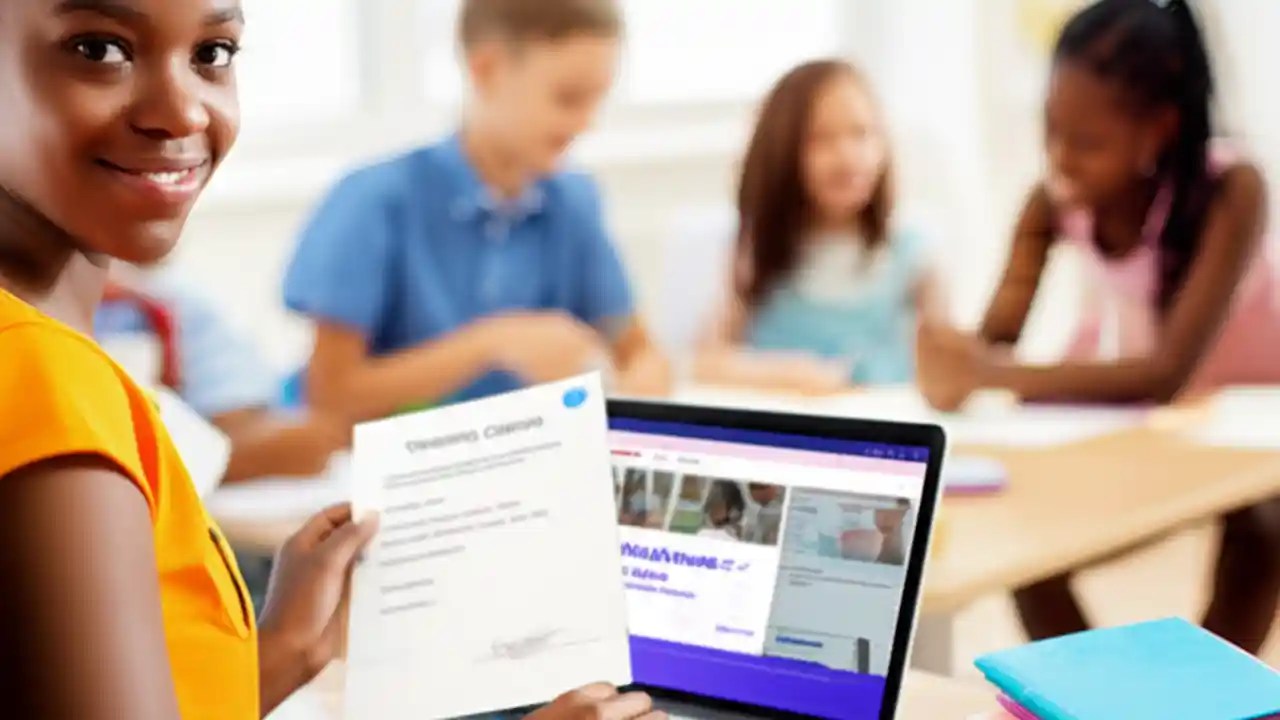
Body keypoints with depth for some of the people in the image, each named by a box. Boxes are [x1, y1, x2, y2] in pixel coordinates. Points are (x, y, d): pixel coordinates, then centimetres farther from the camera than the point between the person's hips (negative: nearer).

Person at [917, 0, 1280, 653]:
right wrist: (963, 367, -51)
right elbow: (997, 337, -26)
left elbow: (1170, 370, -43)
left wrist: (995, 376, -53)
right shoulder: (1054, 200, -20)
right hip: (1129, 398, 4)